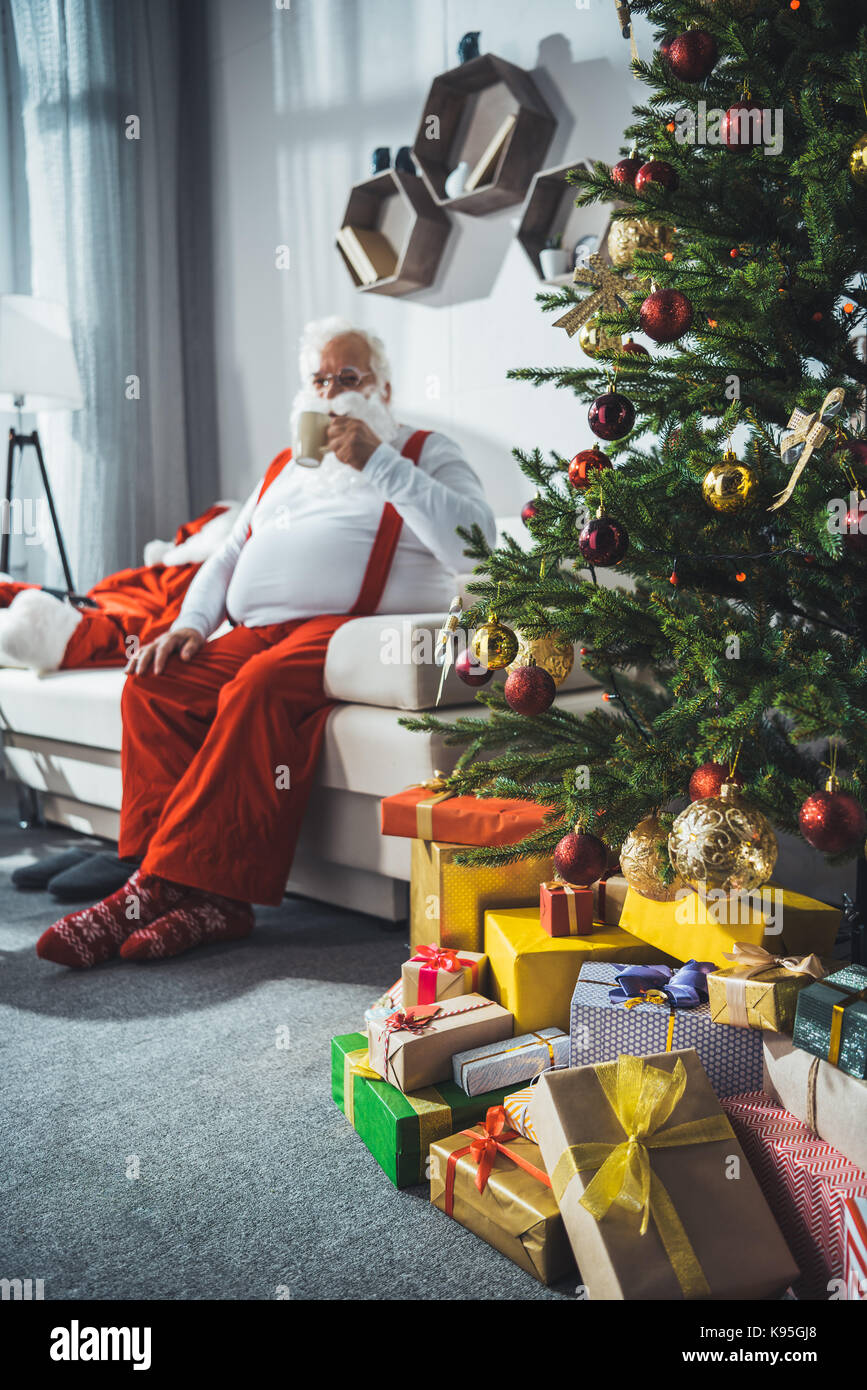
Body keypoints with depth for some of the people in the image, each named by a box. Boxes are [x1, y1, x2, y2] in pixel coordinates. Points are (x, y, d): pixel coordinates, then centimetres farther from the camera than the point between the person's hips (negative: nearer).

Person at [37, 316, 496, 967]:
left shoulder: (426, 452, 12)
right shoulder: (285, 467, 31)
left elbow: (477, 542, -8)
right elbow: (227, 558, 28)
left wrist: (379, 462, -11)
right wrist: (191, 624, 7)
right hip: (257, 633, 6)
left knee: (263, 686, -36)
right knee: (153, 685, -20)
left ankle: (161, 886, -31)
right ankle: (206, 902, -27)